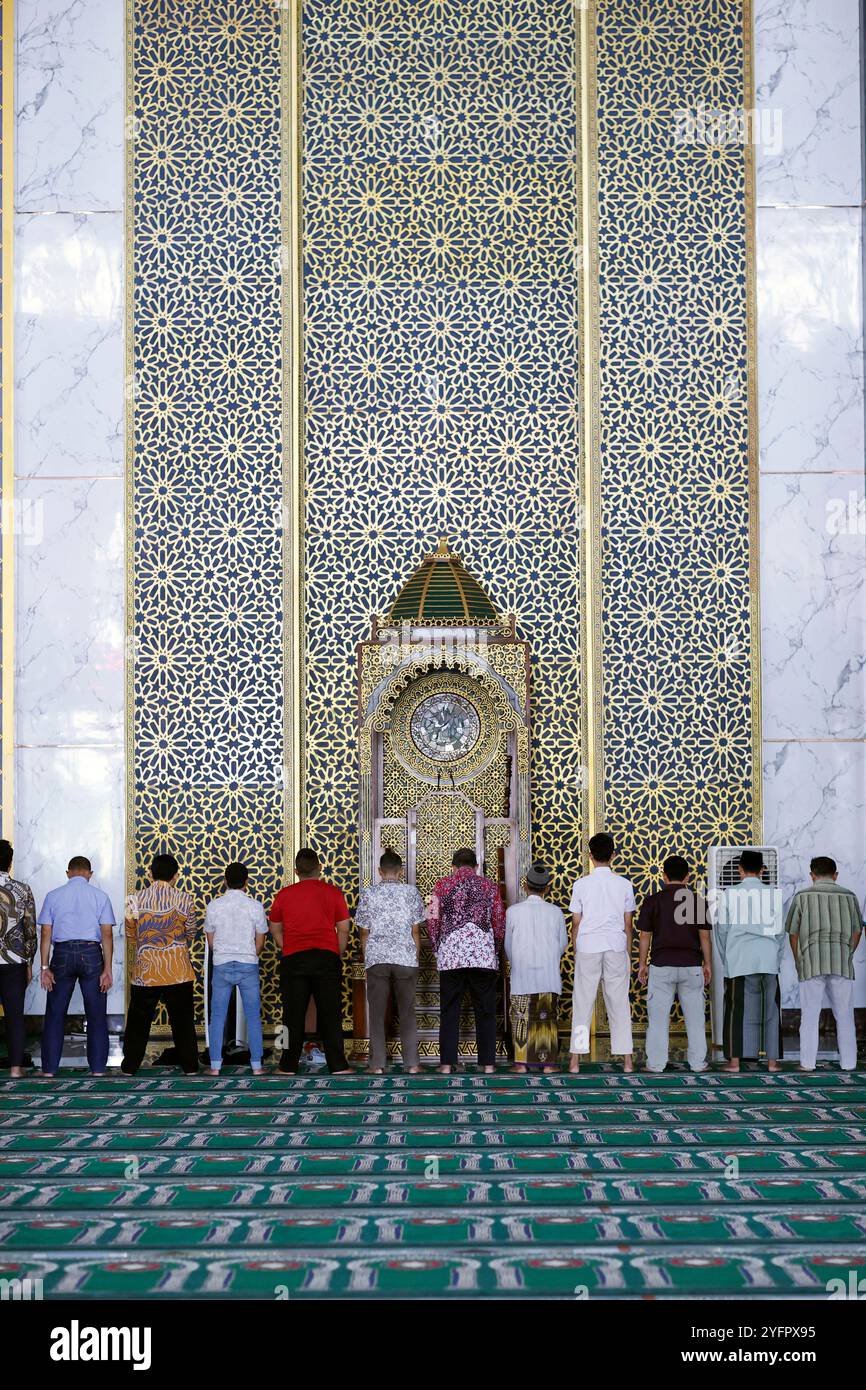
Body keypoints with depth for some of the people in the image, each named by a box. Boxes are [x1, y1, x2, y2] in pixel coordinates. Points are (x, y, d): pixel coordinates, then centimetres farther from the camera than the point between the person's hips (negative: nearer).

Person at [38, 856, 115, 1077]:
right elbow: (107, 934, -4)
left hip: (62, 953, 1)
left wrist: (45, 967, 1)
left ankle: (49, 1070, 8)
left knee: (55, 1015, 8)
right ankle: (98, 1070, 4)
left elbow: (46, 933, 0)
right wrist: (107, 969, -4)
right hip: (91, 953, -1)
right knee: (96, 1016, 5)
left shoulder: (53, 896, 5)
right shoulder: (99, 896, 2)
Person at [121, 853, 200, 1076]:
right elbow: (191, 933, 7)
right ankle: (190, 1067, 12)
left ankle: (129, 1067, 14)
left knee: (139, 1020, 11)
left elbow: (131, 936, 7)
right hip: (178, 971, 0)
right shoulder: (184, 900, -6)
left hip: (145, 970, 0)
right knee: (182, 1020, 9)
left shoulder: (135, 900, -4)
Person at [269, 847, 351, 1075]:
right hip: (327, 958, -1)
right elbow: (343, 929, 2)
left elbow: (275, 929, 12)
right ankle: (337, 1065, 2)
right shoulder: (332, 893, 1)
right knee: (330, 1014, 3)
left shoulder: (284, 895, 5)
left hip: (293, 960, 1)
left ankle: (289, 1066, 8)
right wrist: (339, 954, 13)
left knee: (293, 1015, 6)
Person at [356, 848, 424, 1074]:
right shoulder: (411, 892, 1)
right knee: (407, 1013, 7)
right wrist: (415, 958, 12)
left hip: (376, 959, 0)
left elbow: (364, 932, 4)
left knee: (377, 1013, 5)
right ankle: (411, 1063, 5)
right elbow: (415, 930, 2)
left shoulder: (368, 894, 2)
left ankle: (377, 1064, 3)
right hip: (406, 958, 0)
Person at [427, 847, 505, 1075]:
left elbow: (432, 922, 3)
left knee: (449, 1013, 4)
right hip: (484, 955, 1)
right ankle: (487, 1063, 4)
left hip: (451, 956, -1)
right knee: (485, 1012, 7)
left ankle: (447, 1064, 1)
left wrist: (437, 949, 16)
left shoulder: (443, 886, 7)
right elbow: (500, 924, 9)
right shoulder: (489, 887, 10)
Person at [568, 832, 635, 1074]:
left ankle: (576, 1060, 3)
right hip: (616, 948, 1)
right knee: (619, 1003, 6)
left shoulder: (582, 884, -2)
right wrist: (629, 955, 14)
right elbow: (628, 924, 5)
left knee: (582, 1004, 4)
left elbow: (576, 923, 1)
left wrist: (576, 952, 12)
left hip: (587, 948, -1)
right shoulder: (624, 884, 1)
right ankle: (627, 1060, 5)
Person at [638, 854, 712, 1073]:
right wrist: (708, 964, 11)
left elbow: (645, 935, 1)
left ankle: (656, 1063, 4)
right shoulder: (698, 901, 1)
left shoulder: (653, 901, -1)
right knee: (695, 1017, 9)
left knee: (658, 1017, 4)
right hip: (692, 965, 1)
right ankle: (698, 1062, 11)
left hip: (661, 966, -1)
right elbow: (704, 936, 2)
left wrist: (642, 963, 10)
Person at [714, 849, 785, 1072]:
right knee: (771, 1010, 7)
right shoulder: (774, 894, 1)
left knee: (737, 1010, 4)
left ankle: (734, 1060, 5)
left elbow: (721, 930, 4)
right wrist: (777, 959, 14)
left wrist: (725, 960, 14)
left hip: (738, 960, -1)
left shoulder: (729, 894, -1)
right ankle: (772, 1060, 8)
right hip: (769, 961, 1)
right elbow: (780, 931, 4)